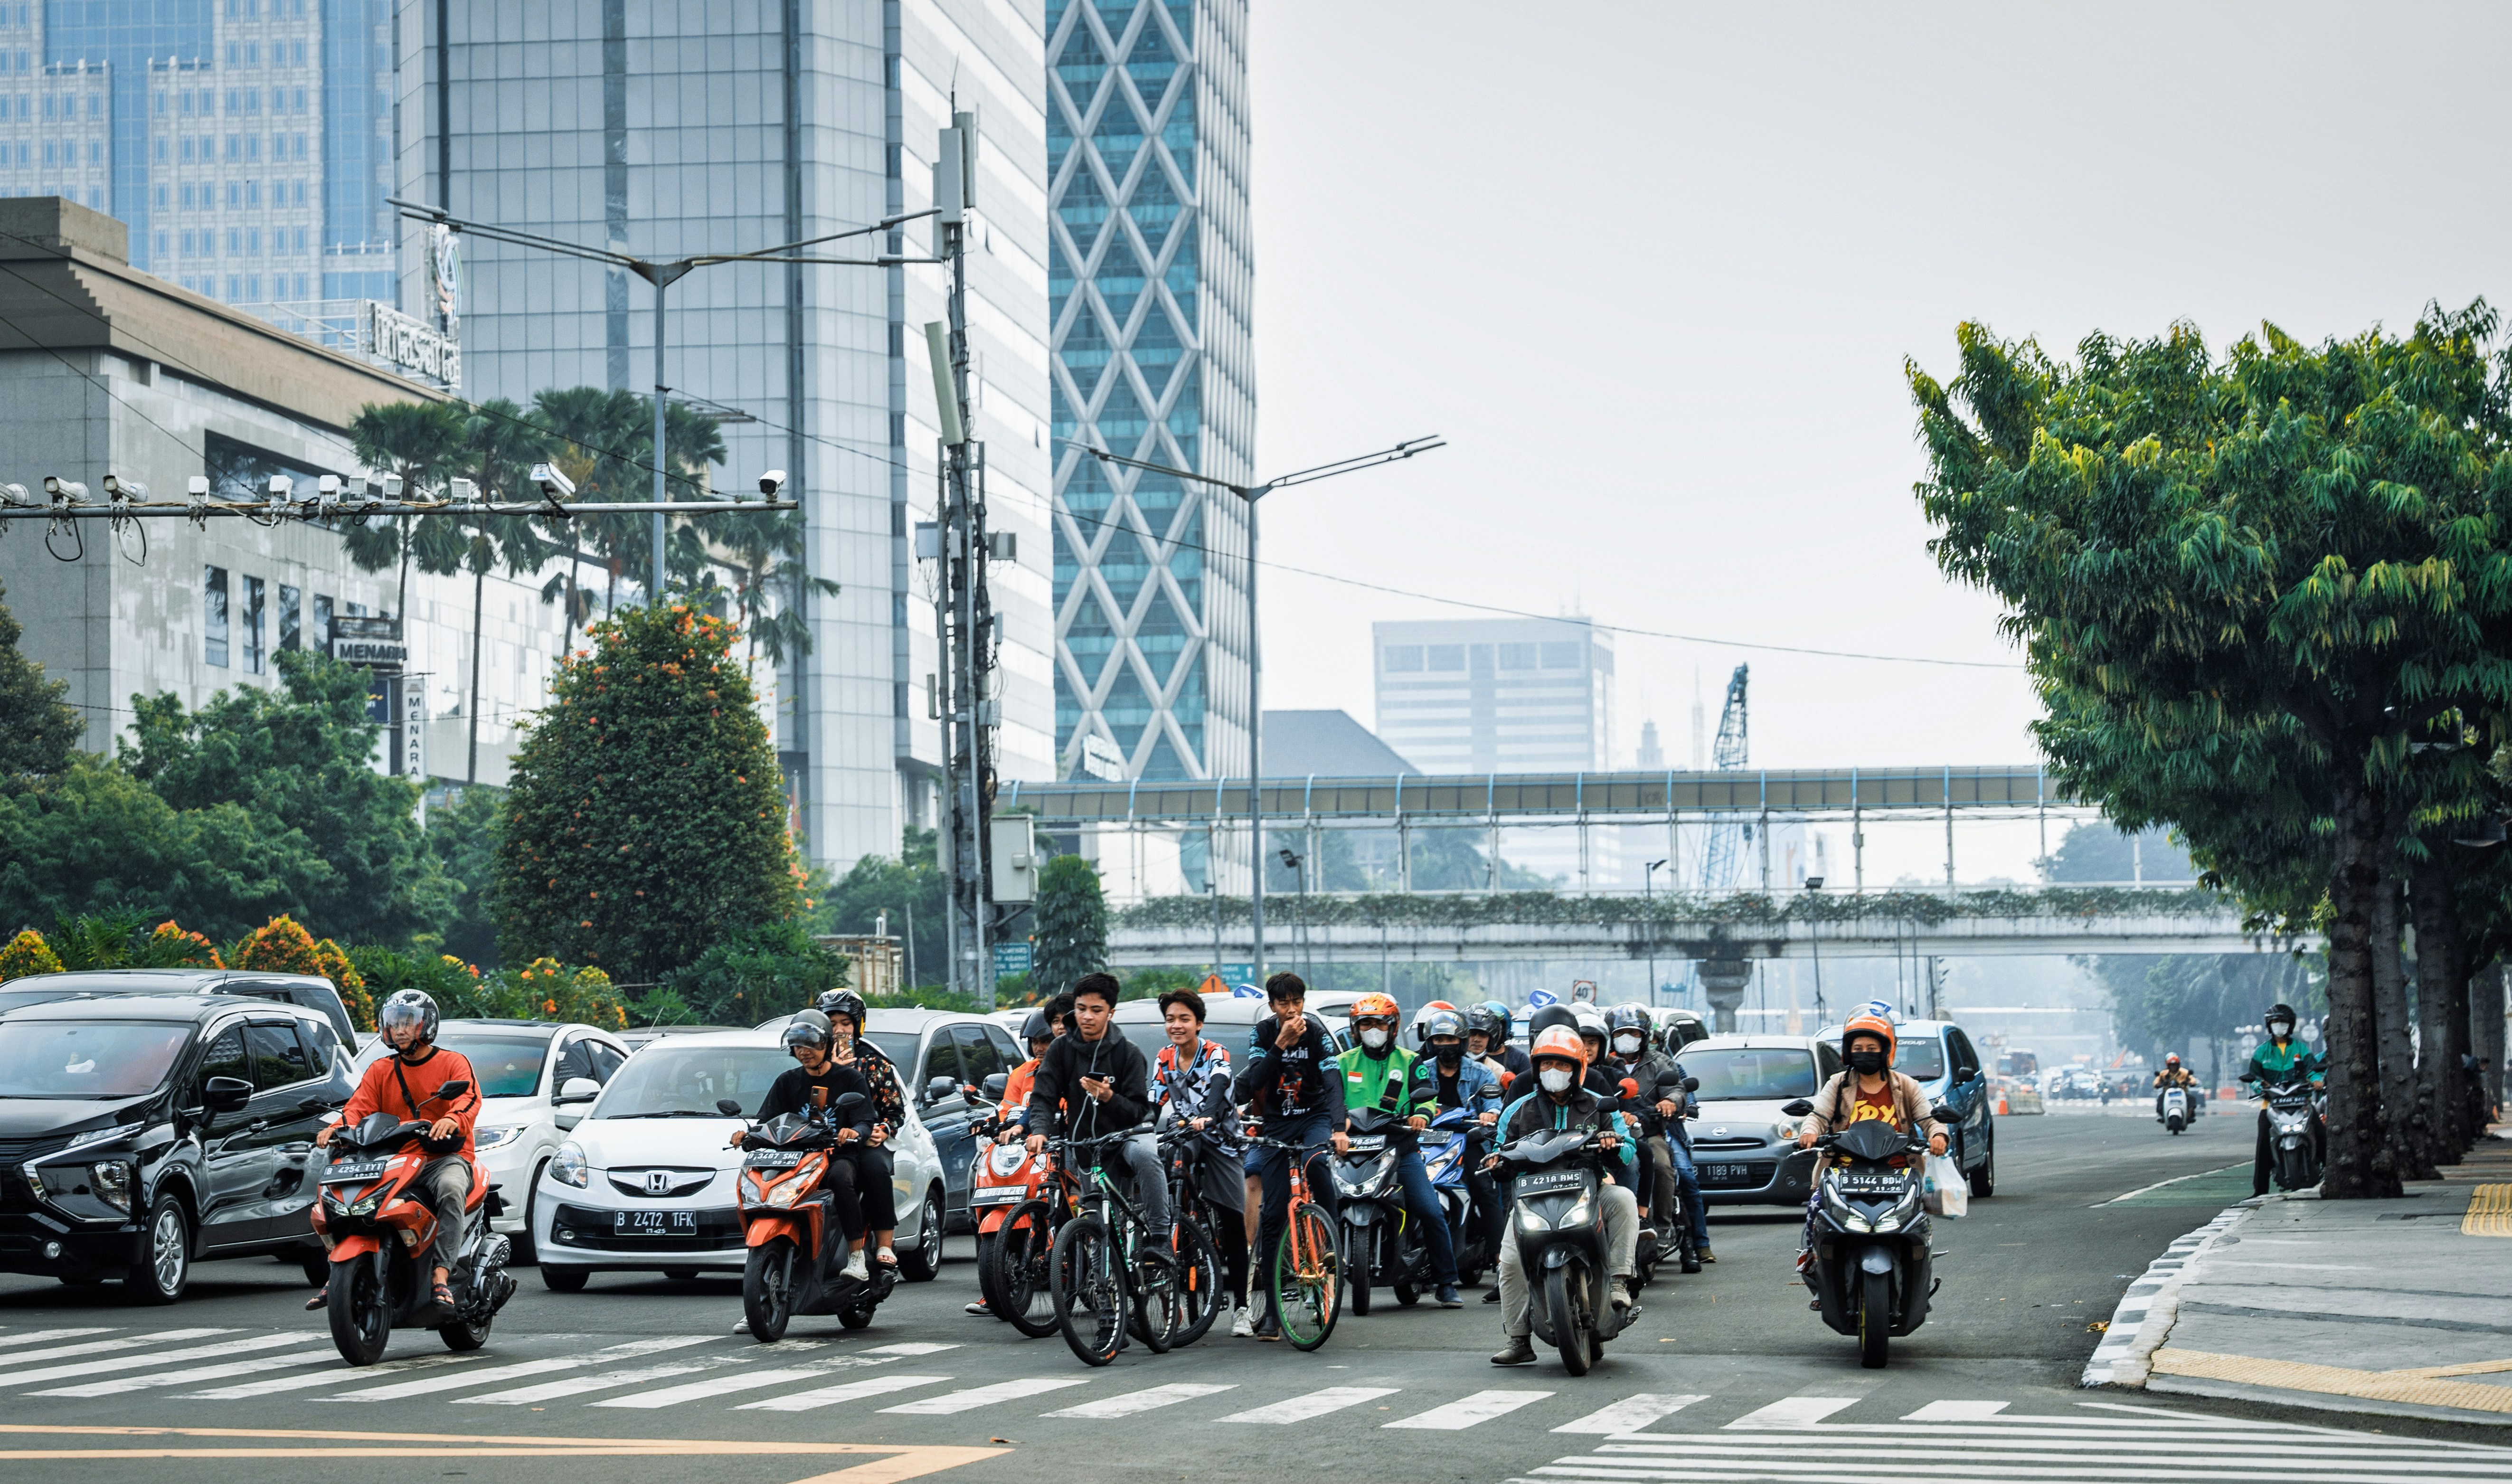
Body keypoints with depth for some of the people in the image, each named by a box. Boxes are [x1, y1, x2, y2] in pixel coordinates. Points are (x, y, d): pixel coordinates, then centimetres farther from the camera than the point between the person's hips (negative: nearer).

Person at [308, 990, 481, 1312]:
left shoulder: (453, 1063, 4)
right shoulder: (380, 1071, 18)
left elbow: (469, 1098, -14)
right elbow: (359, 1106, 4)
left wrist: (452, 1119, -39)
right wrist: (337, 1127, -20)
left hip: (445, 1158, -4)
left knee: (450, 1188, -41)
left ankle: (441, 1277, -46)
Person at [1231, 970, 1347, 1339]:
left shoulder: (1317, 1033, -11)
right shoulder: (1263, 1033, -5)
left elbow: (1333, 1082, -22)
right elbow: (1255, 1081, -17)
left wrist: (1339, 1127, -37)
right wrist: (1281, 1045, -28)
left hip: (1314, 1117, -2)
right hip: (1276, 1124, 2)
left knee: (1316, 1161, -38)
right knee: (1273, 1214, -4)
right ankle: (1272, 1308, 0)